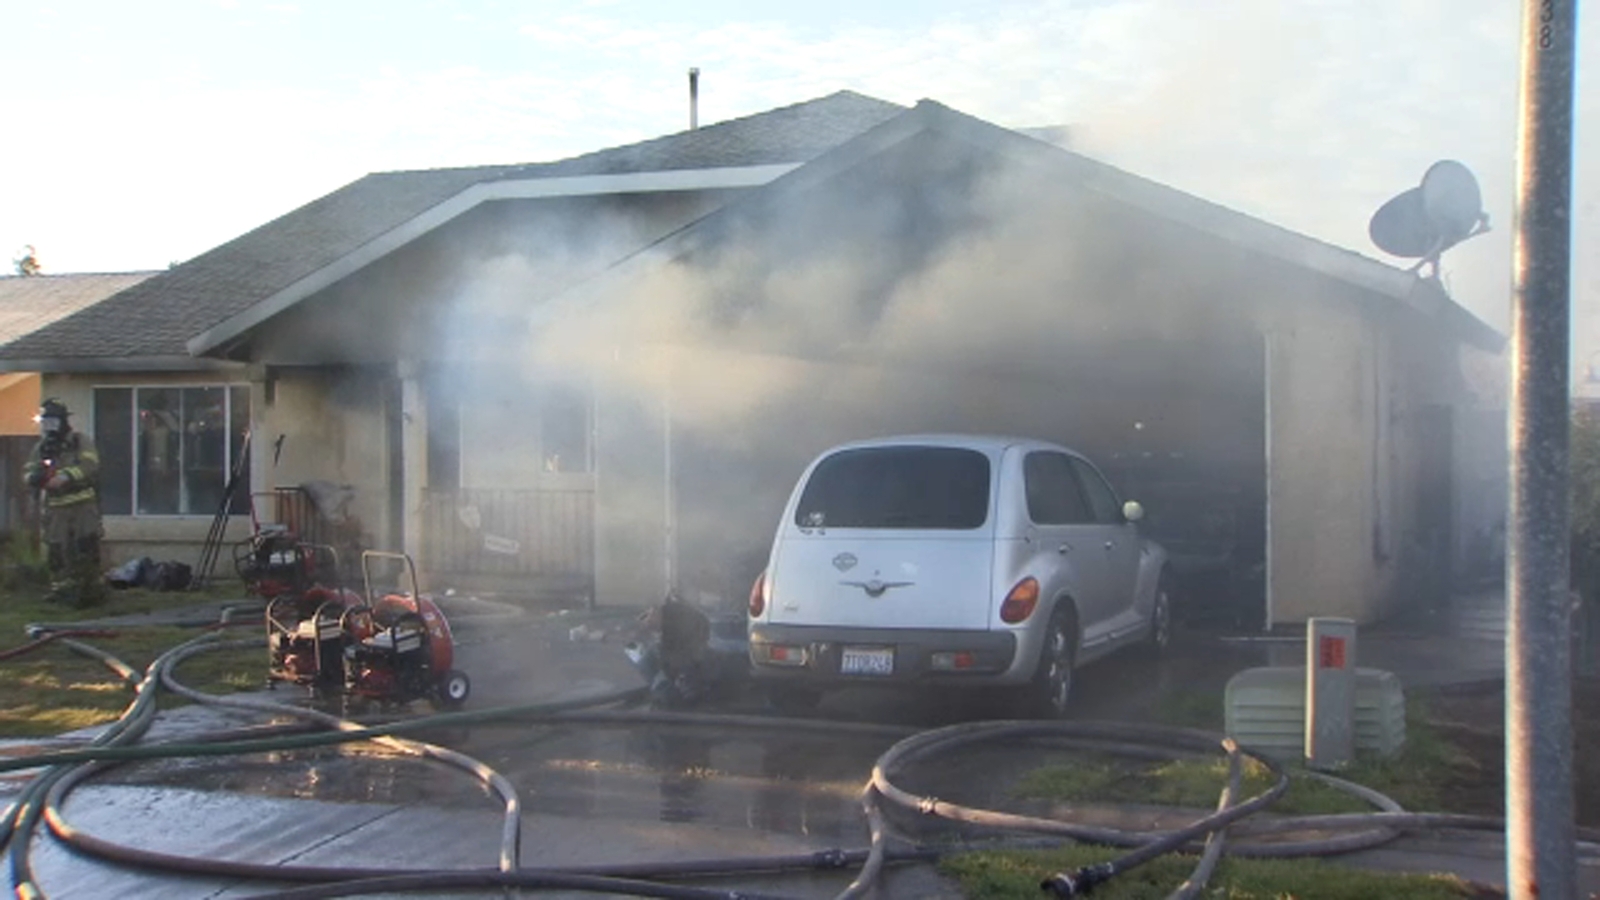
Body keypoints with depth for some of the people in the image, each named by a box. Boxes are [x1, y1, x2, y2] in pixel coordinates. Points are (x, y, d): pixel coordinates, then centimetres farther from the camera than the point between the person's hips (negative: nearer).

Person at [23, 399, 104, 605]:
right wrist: (35, 476, -18)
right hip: (54, 509, 4)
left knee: (86, 549, -4)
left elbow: (90, 466, -17)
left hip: (82, 506, -4)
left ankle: (90, 587, 3)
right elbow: (27, 472, 7)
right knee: (58, 551, 5)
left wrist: (65, 476, -29)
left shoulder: (80, 441, -3)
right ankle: (61, 589, 13)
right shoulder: (41, 448, 11)